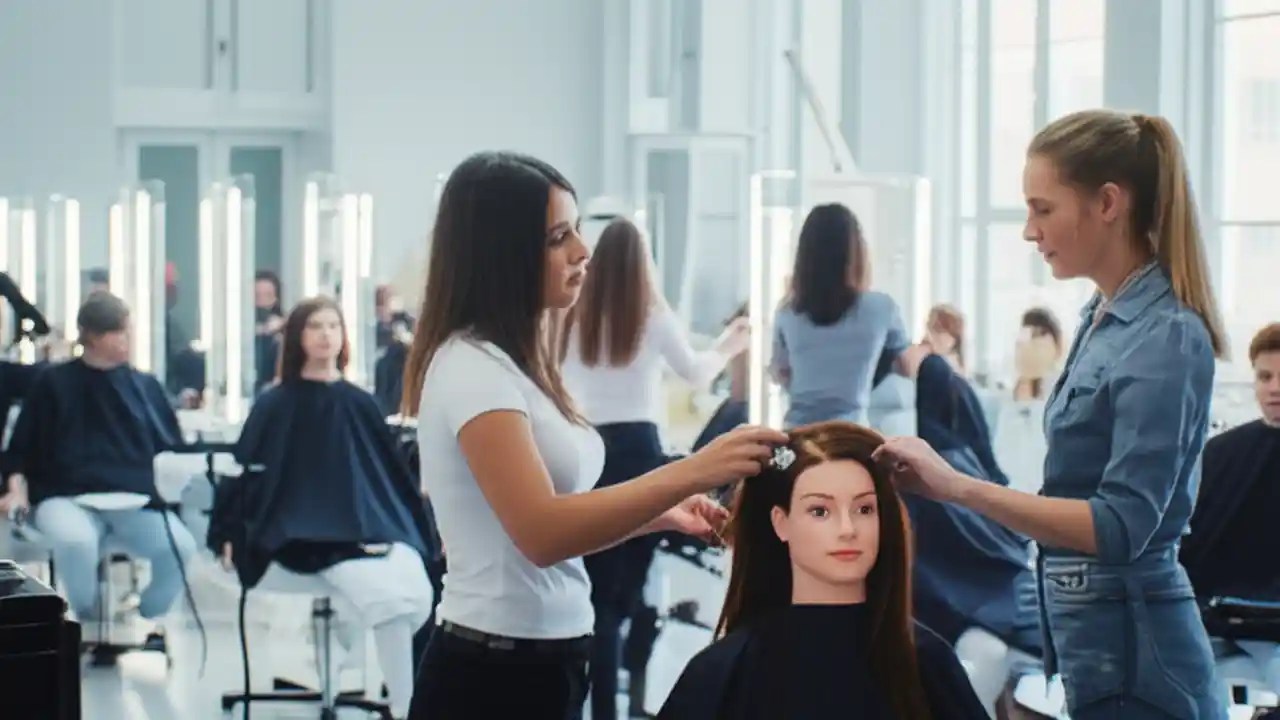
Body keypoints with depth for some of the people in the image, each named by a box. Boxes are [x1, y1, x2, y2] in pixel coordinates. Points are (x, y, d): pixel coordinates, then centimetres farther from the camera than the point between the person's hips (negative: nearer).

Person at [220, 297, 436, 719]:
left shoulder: (359, 403, 14)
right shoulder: (275, 405, 5)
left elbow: (391, 470, 19)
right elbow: (245, 469, 3)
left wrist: (415, 529, 18)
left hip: (375, 524, 4)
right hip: (308, 535, -4)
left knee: (418, 597, -28)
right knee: (390, 600, -31)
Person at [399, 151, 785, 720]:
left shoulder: (511, 362, 13)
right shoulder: (472, 367, -17)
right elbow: (541, 533, -28)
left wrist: (660, 514, 4)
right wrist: (689, 473, -30)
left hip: (541, 665, 9)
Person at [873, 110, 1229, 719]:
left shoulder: (1166, 339, -17)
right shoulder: (1103, 319, 9)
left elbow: (1121, 526, -23)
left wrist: (958, 487, -29)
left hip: (1130, 653, -9)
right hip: (1094, 644, 9)